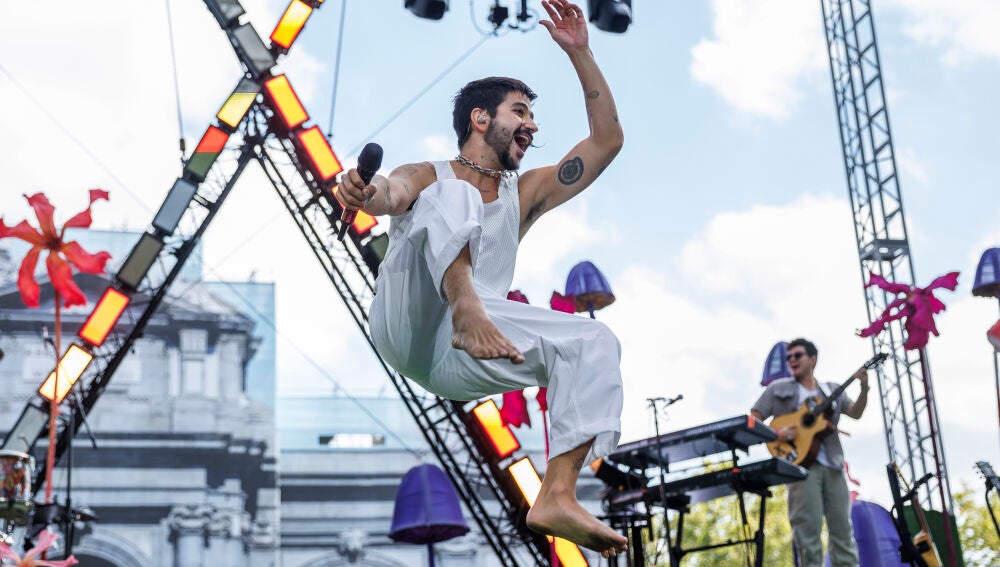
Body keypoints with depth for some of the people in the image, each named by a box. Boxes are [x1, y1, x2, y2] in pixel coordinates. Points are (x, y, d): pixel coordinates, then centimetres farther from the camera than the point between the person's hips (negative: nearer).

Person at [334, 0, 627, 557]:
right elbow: (393, 191, -12)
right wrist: (366, 193, -39)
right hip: (408, 326, -4)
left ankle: (558, 497, -29)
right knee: (449, 198, -20)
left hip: (456, 359, 4)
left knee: (594, 340, -15)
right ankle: (468, 310, -49)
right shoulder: (428, 178, 14)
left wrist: (581, 54, 17)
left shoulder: (524, 194, 28)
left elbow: (607, 141, 25)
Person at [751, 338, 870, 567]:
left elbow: (855, 413, 6)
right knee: (808, 530, -9)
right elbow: (752, 421, 7)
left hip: (832, 464, 3)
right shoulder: (779, 389, 11)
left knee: (843, 529, 1)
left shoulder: (831, 390, 19)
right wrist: (775, 433, -11)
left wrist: (864, 389, -11)